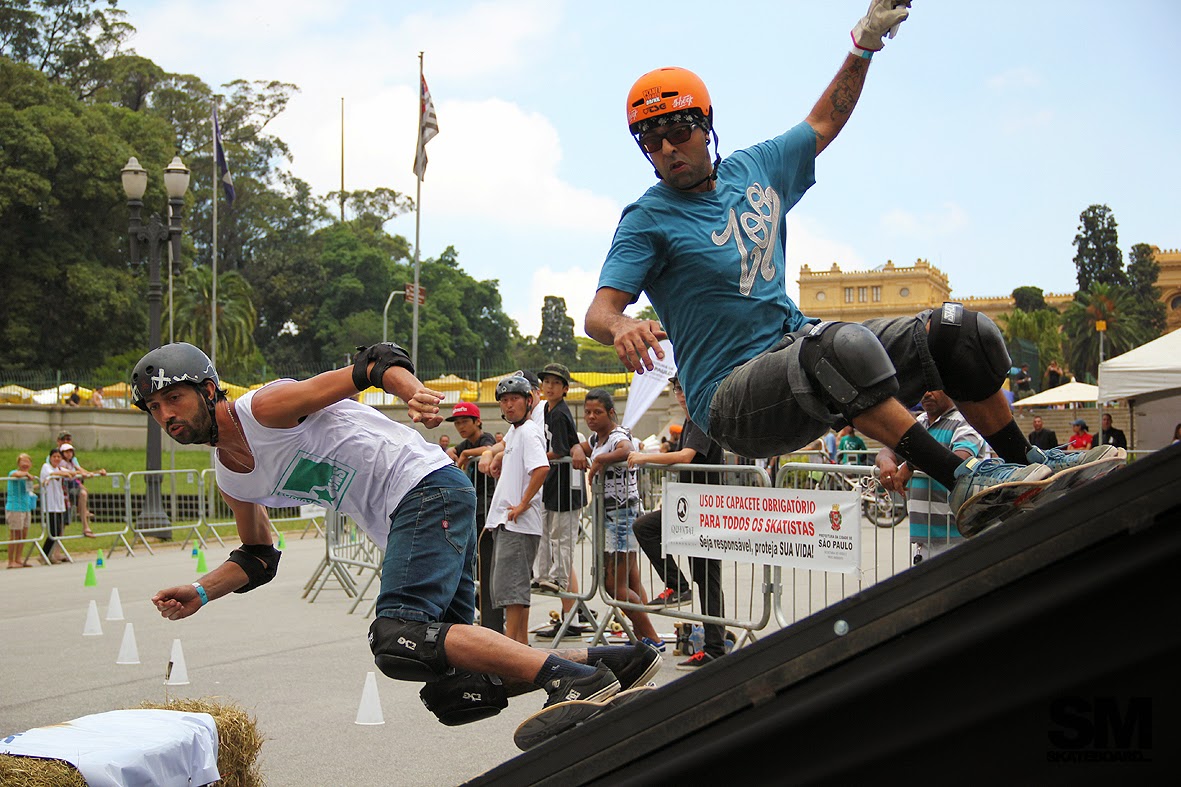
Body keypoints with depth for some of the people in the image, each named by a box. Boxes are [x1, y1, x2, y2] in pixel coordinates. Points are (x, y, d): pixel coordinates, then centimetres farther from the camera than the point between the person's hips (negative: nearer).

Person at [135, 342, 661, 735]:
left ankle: (569, 677, -27)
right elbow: (258, 560, 29)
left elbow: (377, 363, -15)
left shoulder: (267, 407, -10)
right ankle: (608, 662, 4)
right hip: (399, 524, 9)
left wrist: (414, 390, -36)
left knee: (398, 639, -27)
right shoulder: (229, 481, 16)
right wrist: (200, 593, 14)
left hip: (429, 488, -9)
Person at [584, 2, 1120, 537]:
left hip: (799, 348, 7)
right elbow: (598, 311, -16)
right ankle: (962, 483, -32)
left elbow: (822, 124, 29)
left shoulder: (755, 169, 12)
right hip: (732, 399, -7)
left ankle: (1027, 463, 11)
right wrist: (622, 328, -39)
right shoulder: (649, 219, -5)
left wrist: (865, 44, 25)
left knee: (957, 332, -4)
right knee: (842, 345, -37)